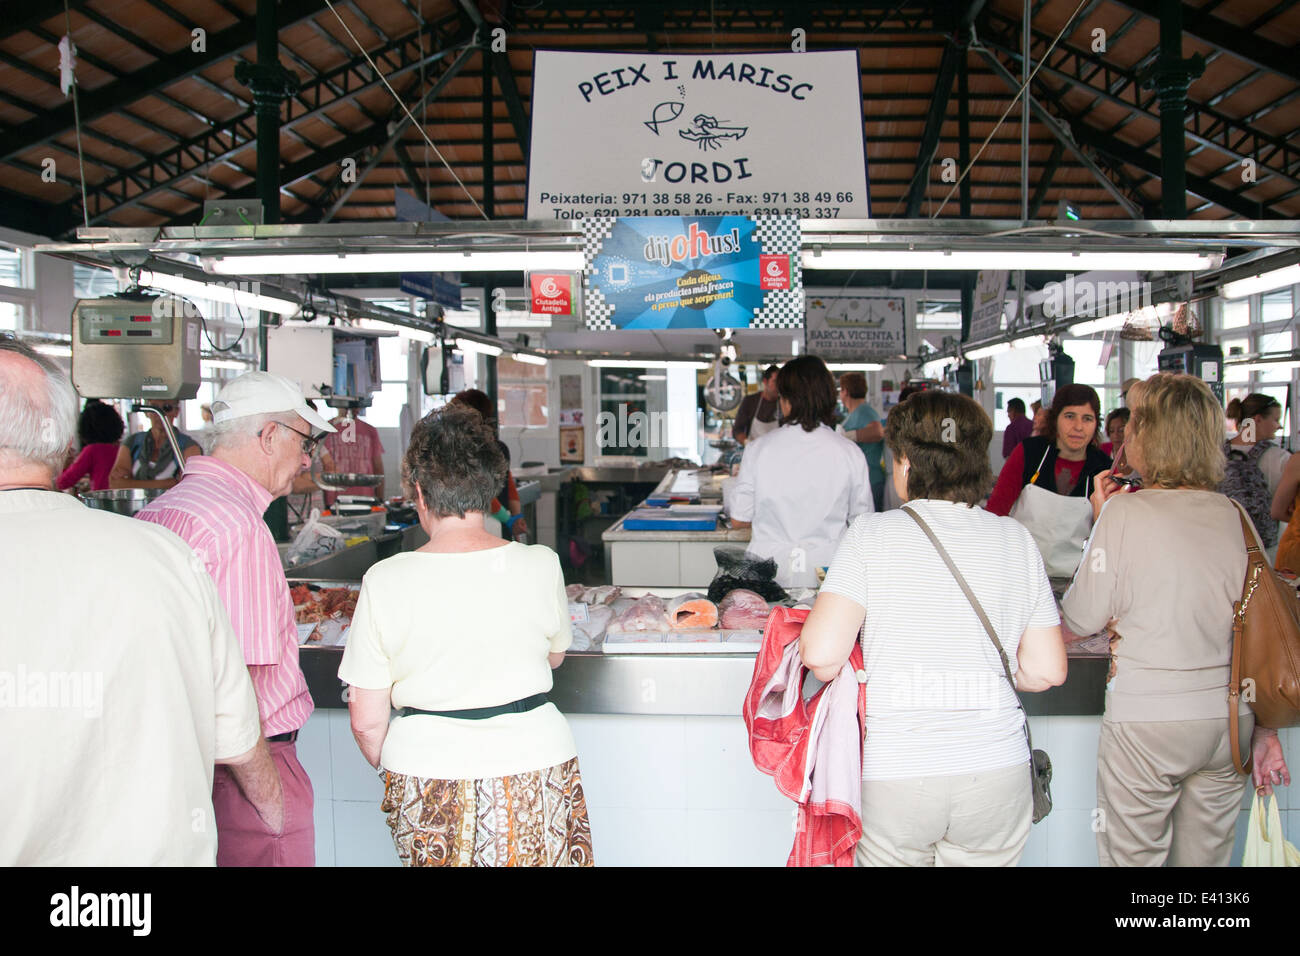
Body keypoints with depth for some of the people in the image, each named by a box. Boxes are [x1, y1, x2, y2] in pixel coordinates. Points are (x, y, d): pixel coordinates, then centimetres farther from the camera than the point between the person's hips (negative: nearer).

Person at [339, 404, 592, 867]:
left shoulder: (385, 581, -12)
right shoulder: (541, 565, -8)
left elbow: (367, 722, -7)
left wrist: (394, 774, 12)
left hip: (428, 779, -1)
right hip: (535, 764, 1)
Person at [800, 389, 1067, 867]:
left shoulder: (872, 535, -8)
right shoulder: (1017, 540, 2)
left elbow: (822, 656, -16)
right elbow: (1047, 671, 3)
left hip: (892, 776, -3)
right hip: (997, 774, 3)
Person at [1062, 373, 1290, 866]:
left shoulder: (1125, 512, -12)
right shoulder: (1233, 515, 3)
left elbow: (1080, 619, -7)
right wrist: (1263, 728, 17)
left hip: (1146, 721, -5)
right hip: (1228, 719, 5)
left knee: (1131, 858, 8)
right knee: (1207, 859, 16)